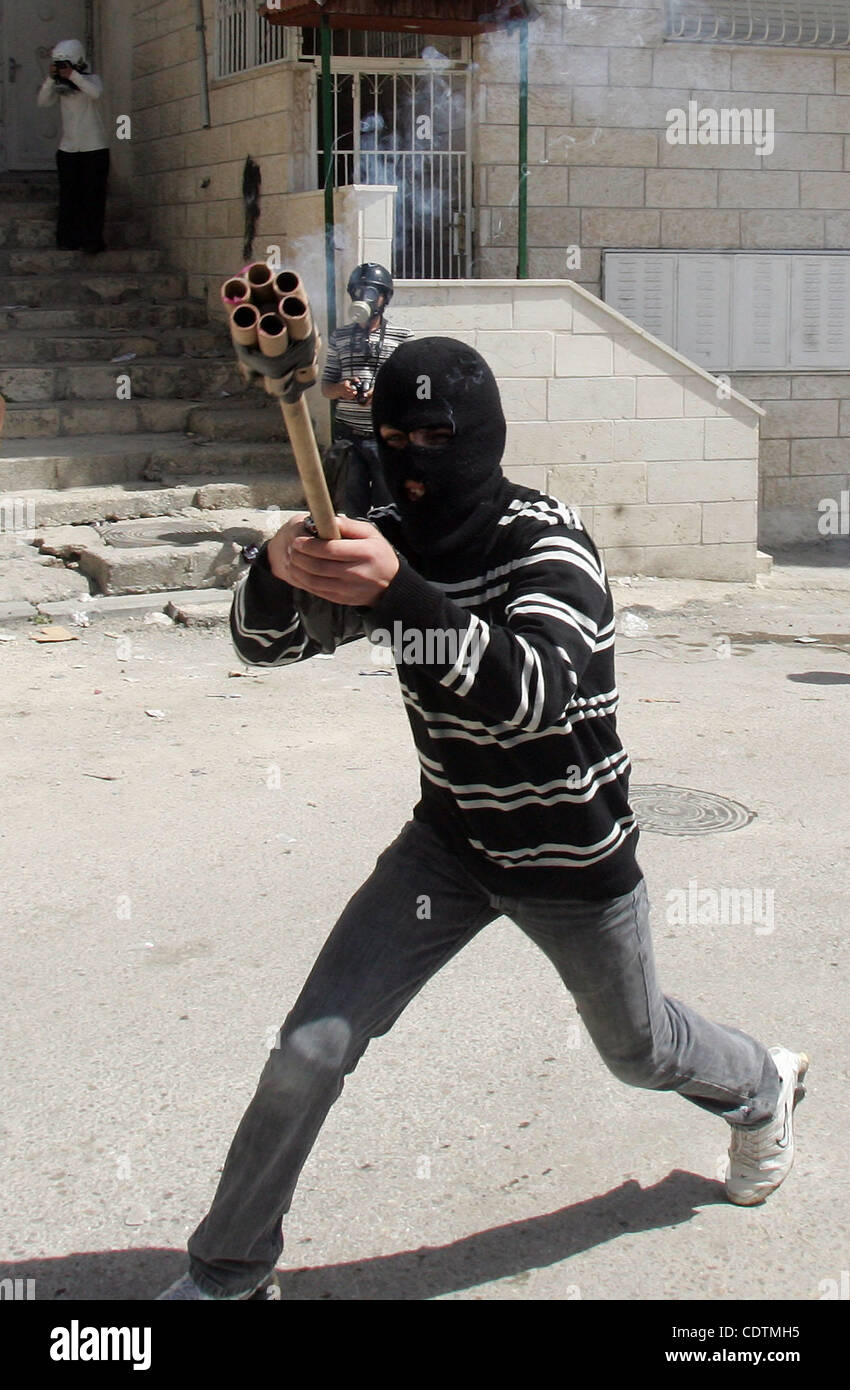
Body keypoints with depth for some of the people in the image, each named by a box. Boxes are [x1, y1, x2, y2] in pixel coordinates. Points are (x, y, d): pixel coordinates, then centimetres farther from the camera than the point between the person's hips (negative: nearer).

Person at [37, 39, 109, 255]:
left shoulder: (91, 79, 0)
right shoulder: (61, 86, 10)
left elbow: (96, 93, -22)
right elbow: (43, 101, -3)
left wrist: (72, 75, -26)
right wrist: (50, 79, -16)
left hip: (94, 148, -3)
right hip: (68, 149, 4)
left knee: (93, 196, -4)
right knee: (69, 197, 1)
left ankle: (92, 241, -2)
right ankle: (68, 240, 4)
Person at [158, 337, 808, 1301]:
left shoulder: (548, 542, -24)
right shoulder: (390, 536, -7)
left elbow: (534, 696, -40)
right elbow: (264, 643, -8)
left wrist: (402, 595, -55)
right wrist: (278, 570, -32)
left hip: (574, 857, -3)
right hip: (451, 839, 4)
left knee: (638, 1051, 20)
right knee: (310, 1051, -9)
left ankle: (760, 1089, 55)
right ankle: (228, 1272, 11)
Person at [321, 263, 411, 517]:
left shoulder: (401, 337, 2)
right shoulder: (339, 337, 11)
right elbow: (326, 387, 13)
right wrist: (340, 388, -10)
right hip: (349, 436, 3)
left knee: (387, 507, -1)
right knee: (353, 505, 6)